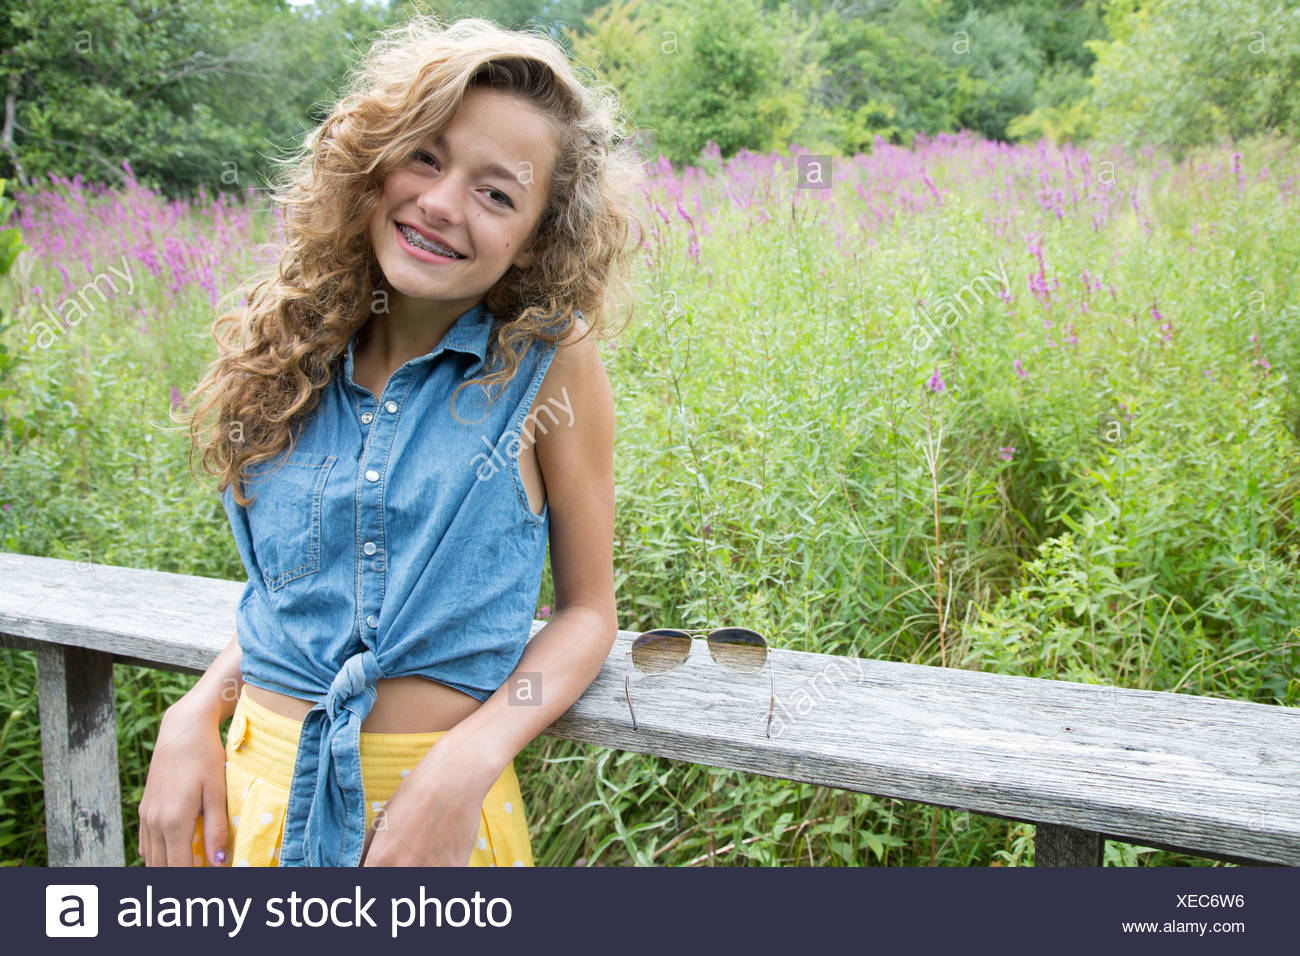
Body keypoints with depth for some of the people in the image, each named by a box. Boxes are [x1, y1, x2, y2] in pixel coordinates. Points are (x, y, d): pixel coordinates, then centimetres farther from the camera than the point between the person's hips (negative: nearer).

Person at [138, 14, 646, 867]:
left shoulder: (549, 364, -12)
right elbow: (288, 594, 9)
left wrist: (469, 761, -20)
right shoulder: (299, 347, -1)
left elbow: (588, 607, -7)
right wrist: (194, 714, -6)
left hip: (431, 804, -3)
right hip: (250, 795, 4)